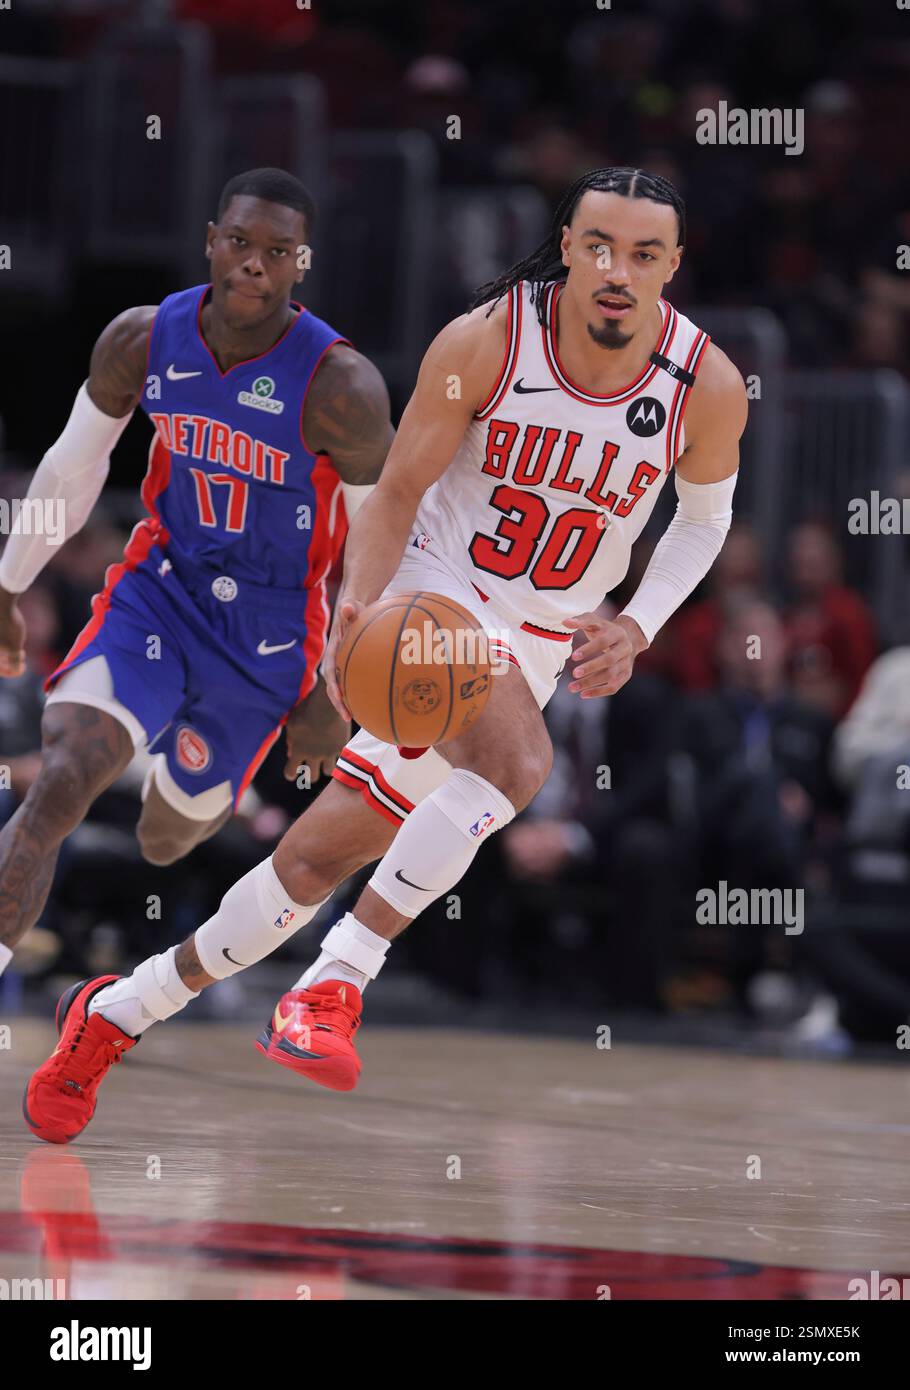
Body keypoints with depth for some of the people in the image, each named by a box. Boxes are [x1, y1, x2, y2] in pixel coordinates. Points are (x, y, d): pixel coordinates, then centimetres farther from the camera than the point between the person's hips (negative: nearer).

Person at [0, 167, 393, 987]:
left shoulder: (340, 388, -23)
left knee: (166, 838, 14)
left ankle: (200, 794, 53)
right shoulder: (143, 341, -12)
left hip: (271, 628, -2)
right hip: (159, 588, 2)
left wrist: (336, 698, -6)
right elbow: (71, 468, 7)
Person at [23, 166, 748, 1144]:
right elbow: (397, 488, -8)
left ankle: (119, 1010, 19)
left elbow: (705, 516, 10)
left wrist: (636, 628, -5)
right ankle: (333, 986, -26)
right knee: (517, 761, -35)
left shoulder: (709, 388, -10)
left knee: (323, 856, 3)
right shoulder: (488, 340, -17)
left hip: (538, 646, 4)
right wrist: (356, 611, -25)